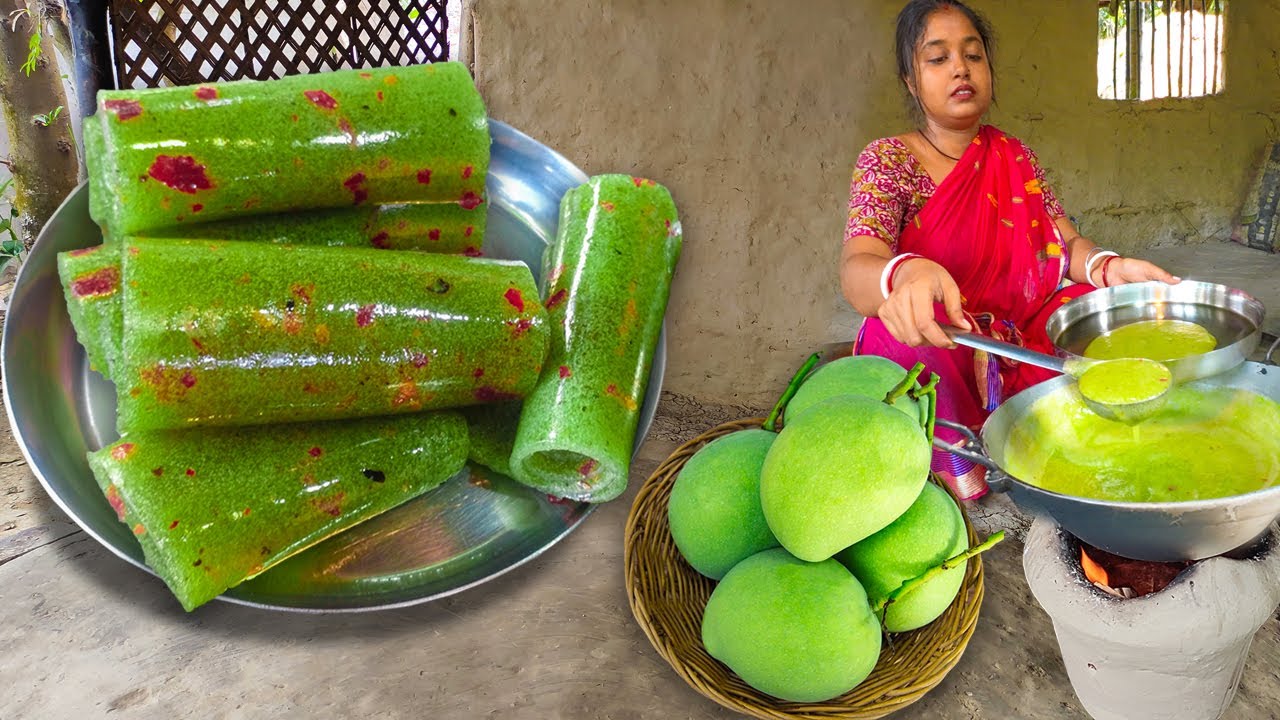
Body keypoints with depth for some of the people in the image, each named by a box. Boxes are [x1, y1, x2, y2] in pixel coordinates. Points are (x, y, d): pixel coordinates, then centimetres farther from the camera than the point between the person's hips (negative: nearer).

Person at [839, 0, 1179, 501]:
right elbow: (856, 271, -21)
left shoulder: (1016, 159, 14)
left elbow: (1067, 245, 8)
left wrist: (1107, 267, -18)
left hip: (1017, 349, 6)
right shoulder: (888, 160, -4)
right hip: (932, 354, -5)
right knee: (915, 342, -36)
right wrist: (906, 274, -46)